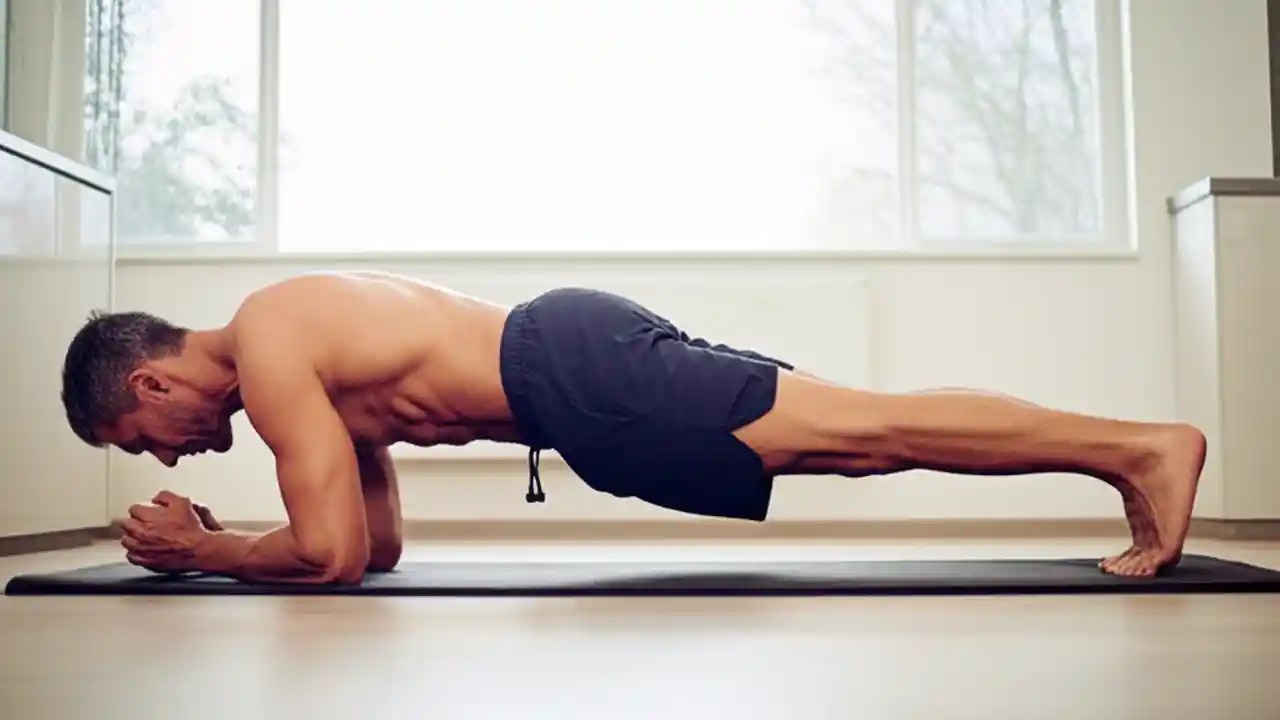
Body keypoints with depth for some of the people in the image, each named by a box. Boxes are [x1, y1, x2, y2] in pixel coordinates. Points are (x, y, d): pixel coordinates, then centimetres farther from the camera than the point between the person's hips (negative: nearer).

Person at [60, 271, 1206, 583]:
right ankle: (1130, 448, 14)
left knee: (864, 430, -9)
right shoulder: (310, 344, 23)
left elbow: (330, 557, -10)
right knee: (859, 433, 8)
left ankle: (1141, 445, -4)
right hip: (578, 351, 8)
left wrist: (200, 552, 7)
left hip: (581, 373, -8)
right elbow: (381, 544, 27)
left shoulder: (266, 354, -5)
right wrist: (216, 534, 24)